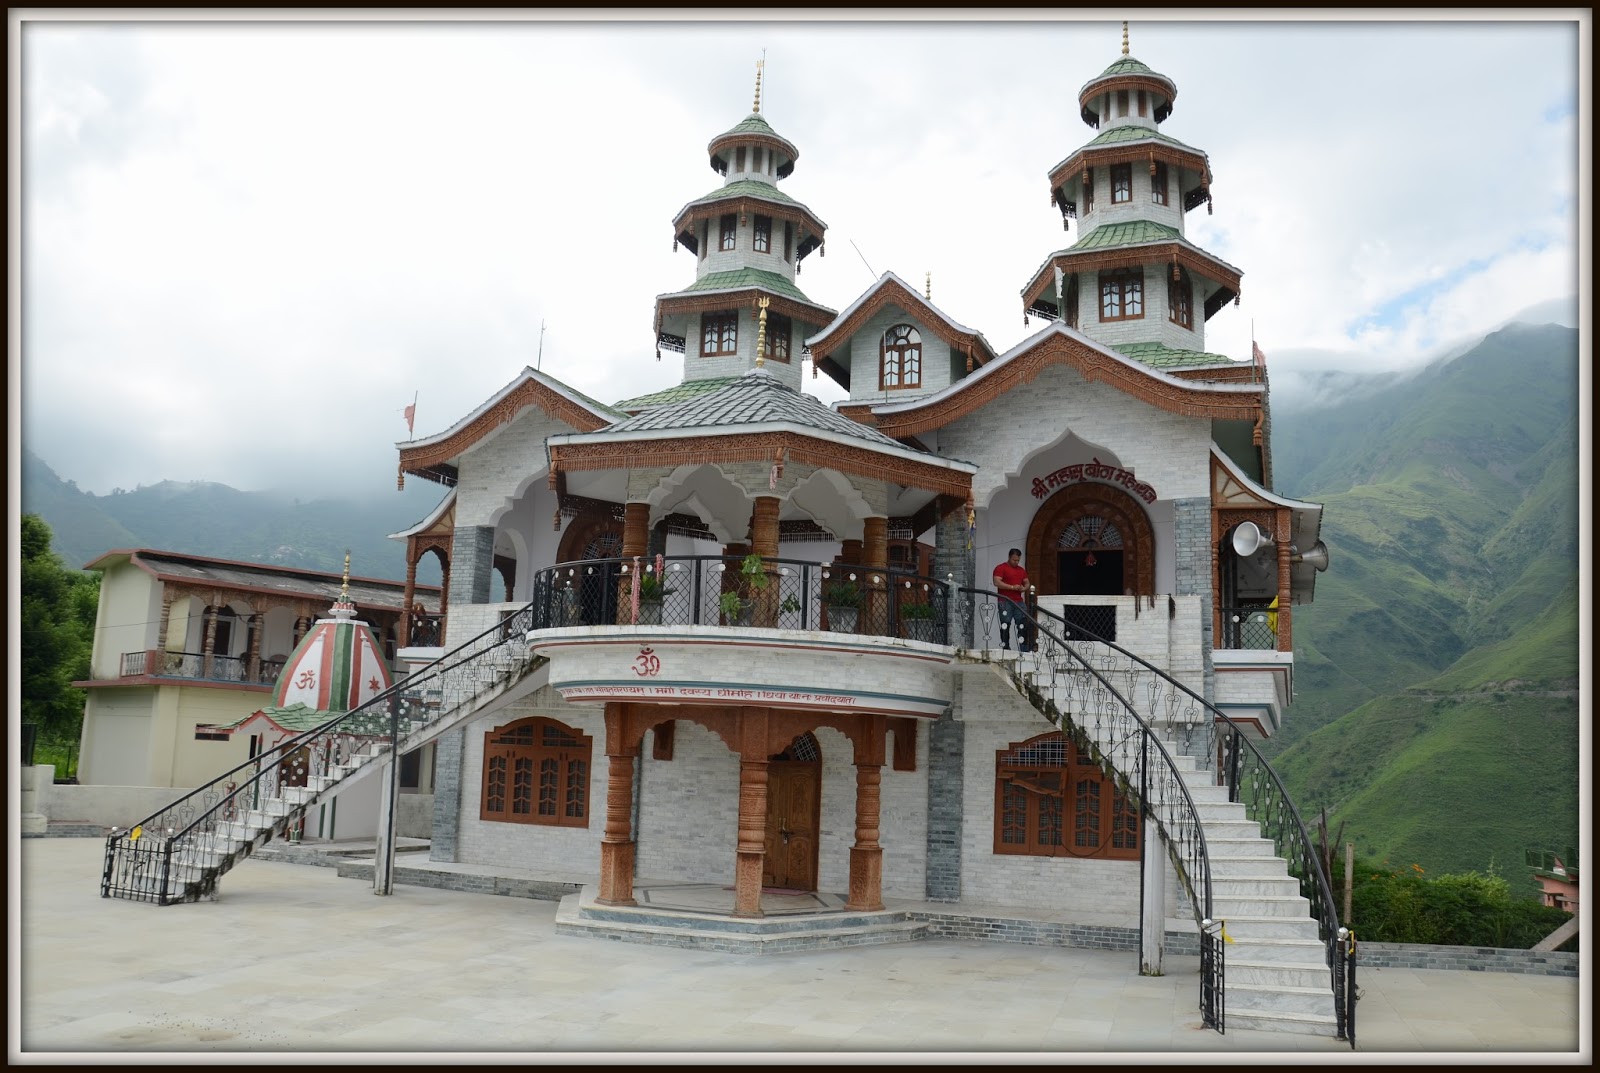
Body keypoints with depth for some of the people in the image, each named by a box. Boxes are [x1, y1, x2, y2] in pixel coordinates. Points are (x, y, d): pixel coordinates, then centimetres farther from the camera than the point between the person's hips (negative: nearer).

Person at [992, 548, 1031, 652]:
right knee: (1005, 625, -4)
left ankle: (1024, 649, 3)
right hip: (1005, 602, -6)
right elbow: (997, 582, -13)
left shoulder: (1021, 570, 21)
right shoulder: (1001, 568, -1)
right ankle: (1006, 648, -2)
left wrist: (1024, 588, 1)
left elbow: (1027, 583, 26)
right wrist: (1012, 587, -17)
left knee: (1023, 625, 1)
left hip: (1019, 602, 6)